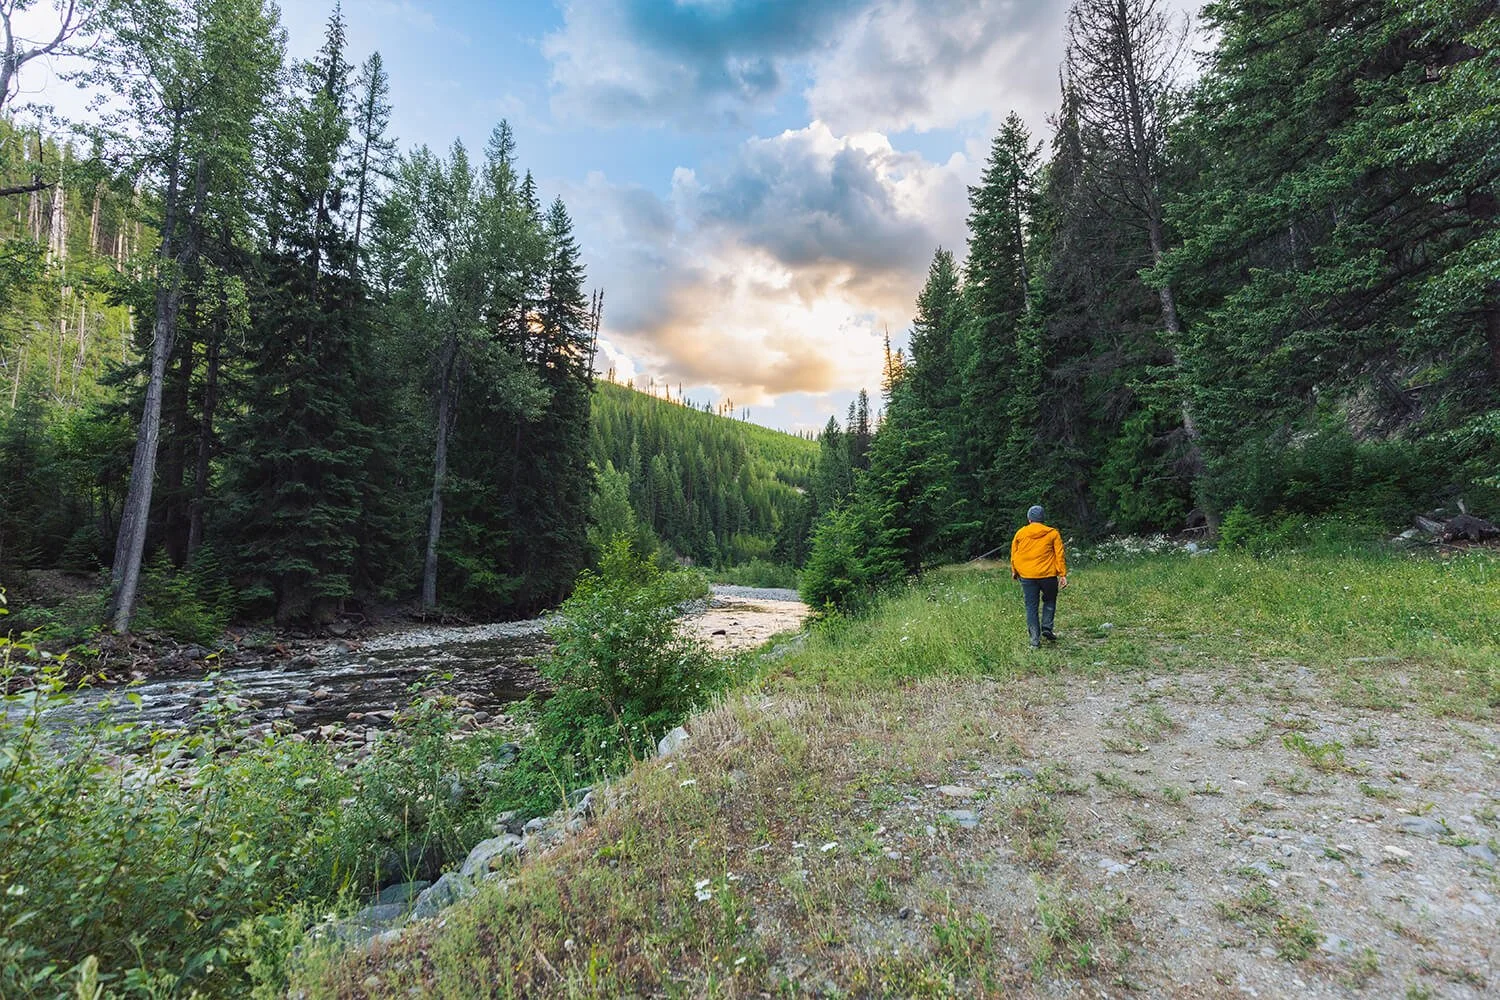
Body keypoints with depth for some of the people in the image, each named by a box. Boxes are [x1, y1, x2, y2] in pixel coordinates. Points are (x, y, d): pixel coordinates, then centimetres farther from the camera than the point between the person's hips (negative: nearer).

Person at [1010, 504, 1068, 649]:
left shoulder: (1020, 533, 3)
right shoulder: (1053, 533, 1)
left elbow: (1014, 555, 9)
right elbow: (1060, 555, -2)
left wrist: (1014, 572, 22)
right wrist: (1063, 574, 1)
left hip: (1027, 576, 1)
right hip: (1048, 575, 0)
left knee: (1031, 607, 6)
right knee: (1049, 601, 23)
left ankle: (1035, 640, 4)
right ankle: (1047, 628, 9)